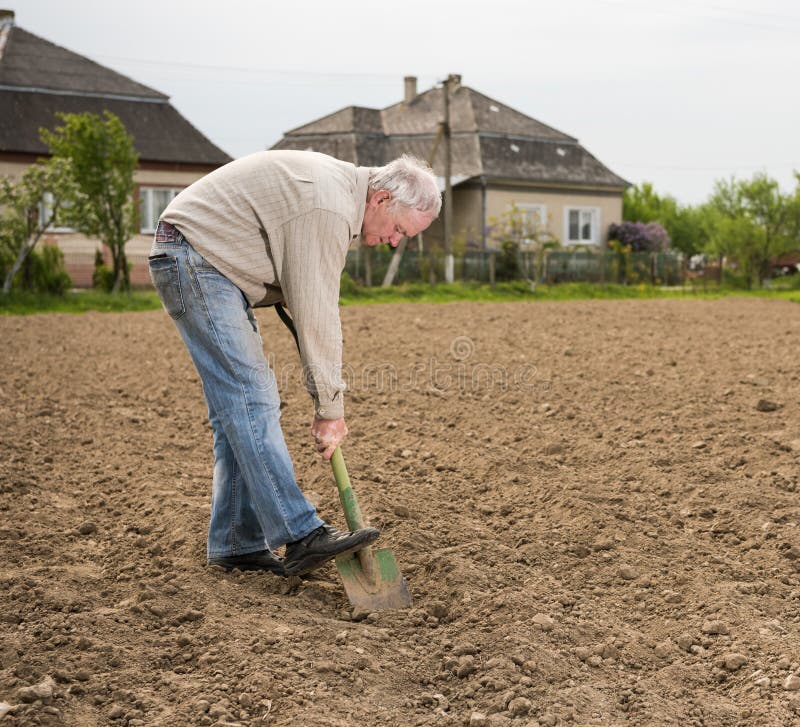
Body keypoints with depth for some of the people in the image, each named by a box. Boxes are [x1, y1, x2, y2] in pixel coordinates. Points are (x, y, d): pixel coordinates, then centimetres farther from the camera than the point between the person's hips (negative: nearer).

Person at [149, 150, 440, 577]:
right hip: (192, 258, -10)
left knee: (246, 403, 6)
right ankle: (301, 536, -16)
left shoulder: (341, 187, 10)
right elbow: (316, 314, -21)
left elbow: (309, 300, 14)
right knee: (250, 399, -16)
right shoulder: (328, 207, -22)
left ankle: (236, 545, 10)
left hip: (210, 264, 10)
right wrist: (330, 407, -14)